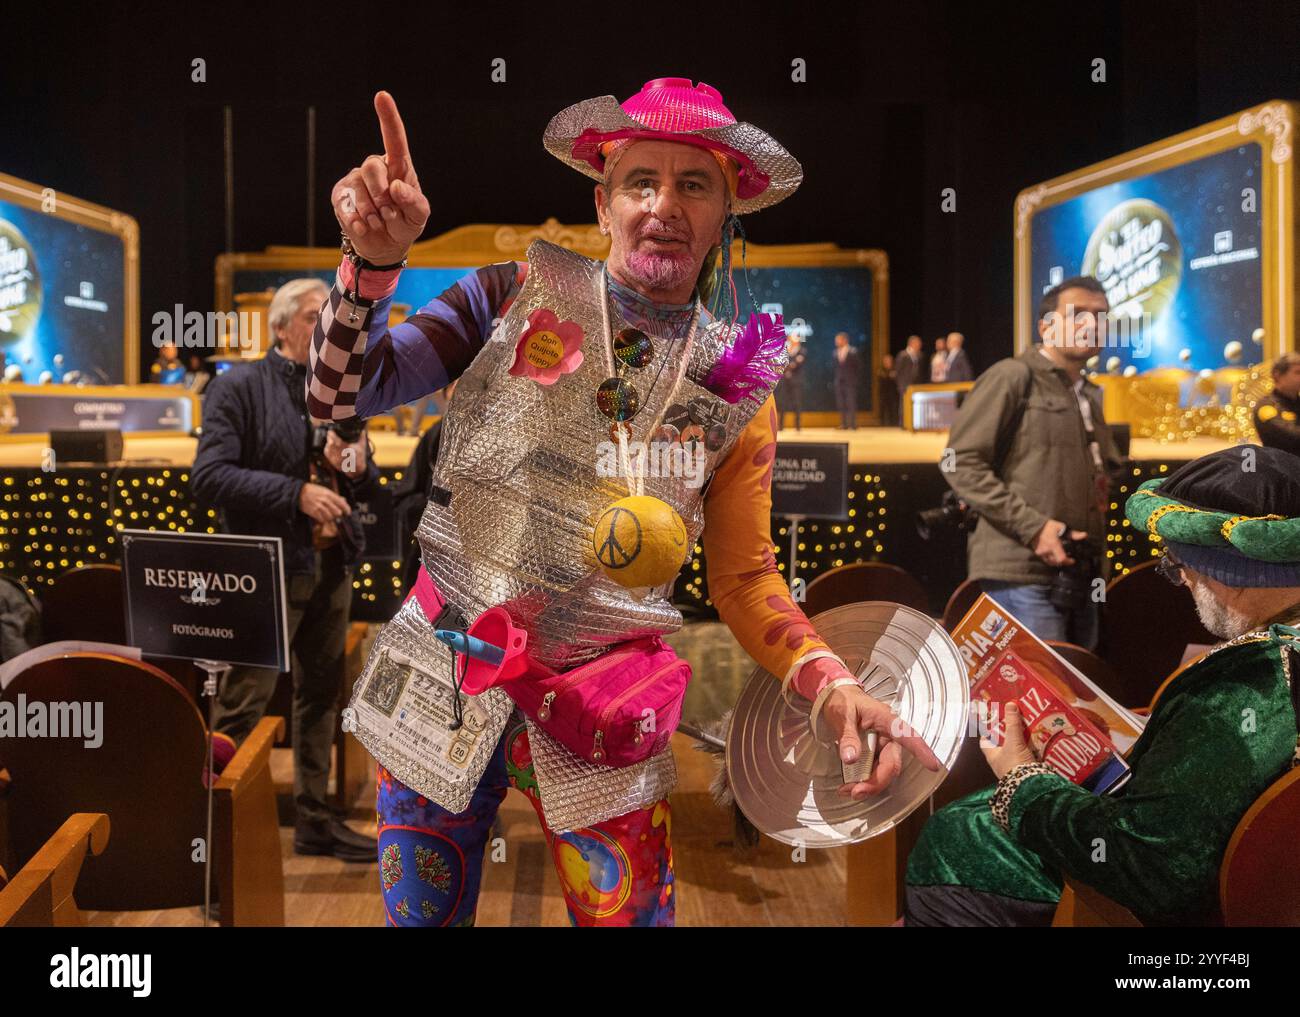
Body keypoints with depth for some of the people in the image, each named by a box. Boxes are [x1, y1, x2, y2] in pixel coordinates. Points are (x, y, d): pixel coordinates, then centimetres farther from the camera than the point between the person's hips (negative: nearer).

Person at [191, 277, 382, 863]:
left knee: (320, 696, 14)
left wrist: (358, 467, -6)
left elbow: (364, 487, 18)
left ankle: (315, 819, 25)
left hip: (332, 566, 7)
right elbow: (208, 477, -16)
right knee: (242, 703, -7)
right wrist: (296, 493, -23)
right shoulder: (239, 388, -6)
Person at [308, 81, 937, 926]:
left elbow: (746, 577, 4)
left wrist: (833, 686, -13)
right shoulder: (517, 295, -1)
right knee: (421, 913, 12)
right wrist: (374, 260, -23)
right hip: (440, 679, 0)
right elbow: (341, 396, -6)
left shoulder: (739, 382, 3)